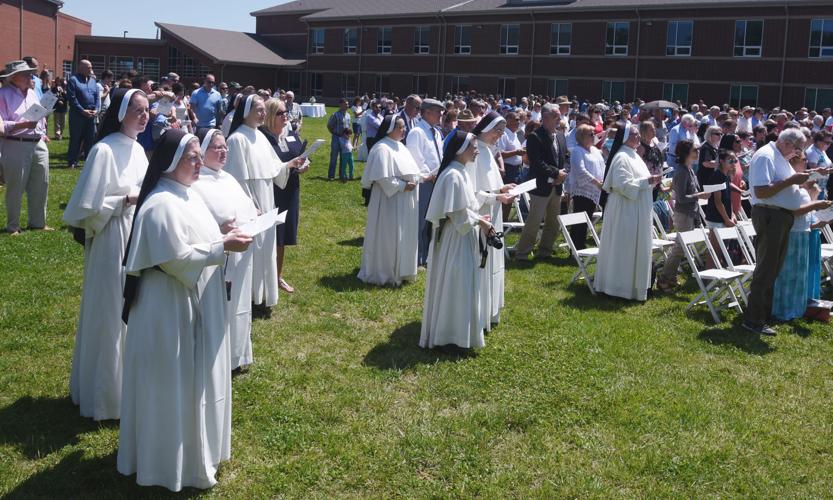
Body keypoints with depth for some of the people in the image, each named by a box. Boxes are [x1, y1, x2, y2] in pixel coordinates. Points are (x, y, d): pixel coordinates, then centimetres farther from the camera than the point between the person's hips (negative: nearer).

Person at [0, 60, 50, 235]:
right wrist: (23, 125, -23)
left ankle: (38, 222, 23)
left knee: (40, 186, 11)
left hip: (38, 145, 7)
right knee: (15, 189, 0)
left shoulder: (32, 93, 15)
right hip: (16, 146, -7)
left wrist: (42, 134, 13)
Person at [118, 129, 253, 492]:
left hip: (195, 302, 10)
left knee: (193, 380, 21)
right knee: (172, 383, 3)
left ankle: (193, 444, 37)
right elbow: (177, 258, -26)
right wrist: (223, 248, -23)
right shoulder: (162, 205, -23)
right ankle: (171, 460, 18)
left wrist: (224, 238, 3)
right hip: (170, 306, -10)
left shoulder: (188, 195, 9)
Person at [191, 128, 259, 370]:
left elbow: (244, 210, 22)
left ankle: (236, 356, 34)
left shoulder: (227, 178, 13)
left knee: (236, 307, 19)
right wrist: (219, 231, -32)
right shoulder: (193, 184, -16)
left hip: (240, 258, 9)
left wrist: (256, 219, 2)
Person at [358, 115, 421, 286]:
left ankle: (400, 271, 28)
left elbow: (409, 170, 18)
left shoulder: (400, 146, 11)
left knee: (403, 237, 15)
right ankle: (384, 273, 11)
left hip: (404, 202, 9)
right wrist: (403, 186, -20)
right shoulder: (382, 149, -17)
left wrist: (421, 177, 3)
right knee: (387, 237, -1)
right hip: (389, 201, -9)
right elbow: (383, 178, -22)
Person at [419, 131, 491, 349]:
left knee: (460, 285, 17)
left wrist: (477, 217, 6)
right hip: (455, 239, -10)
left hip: (462, 237, 10)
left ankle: (448, 330, 27)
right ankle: (451, 333, 9)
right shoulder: (453, 175, -21)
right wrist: (478, 221, -13)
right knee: (454, 285, -1)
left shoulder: (460, 172, 10)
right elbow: (457, 213, -22)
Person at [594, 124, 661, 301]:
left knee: (637, 249, 15)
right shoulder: (621, 157, -16)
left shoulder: (634, 156, 14)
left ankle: (635, 285, 24)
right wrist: (646, 181, -20)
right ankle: (621, 286, 7)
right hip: (625, 211, -10)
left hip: (638, 212, 10)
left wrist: (651, 181, 5)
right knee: (624, 249, -2)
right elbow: (622, 184, -24)